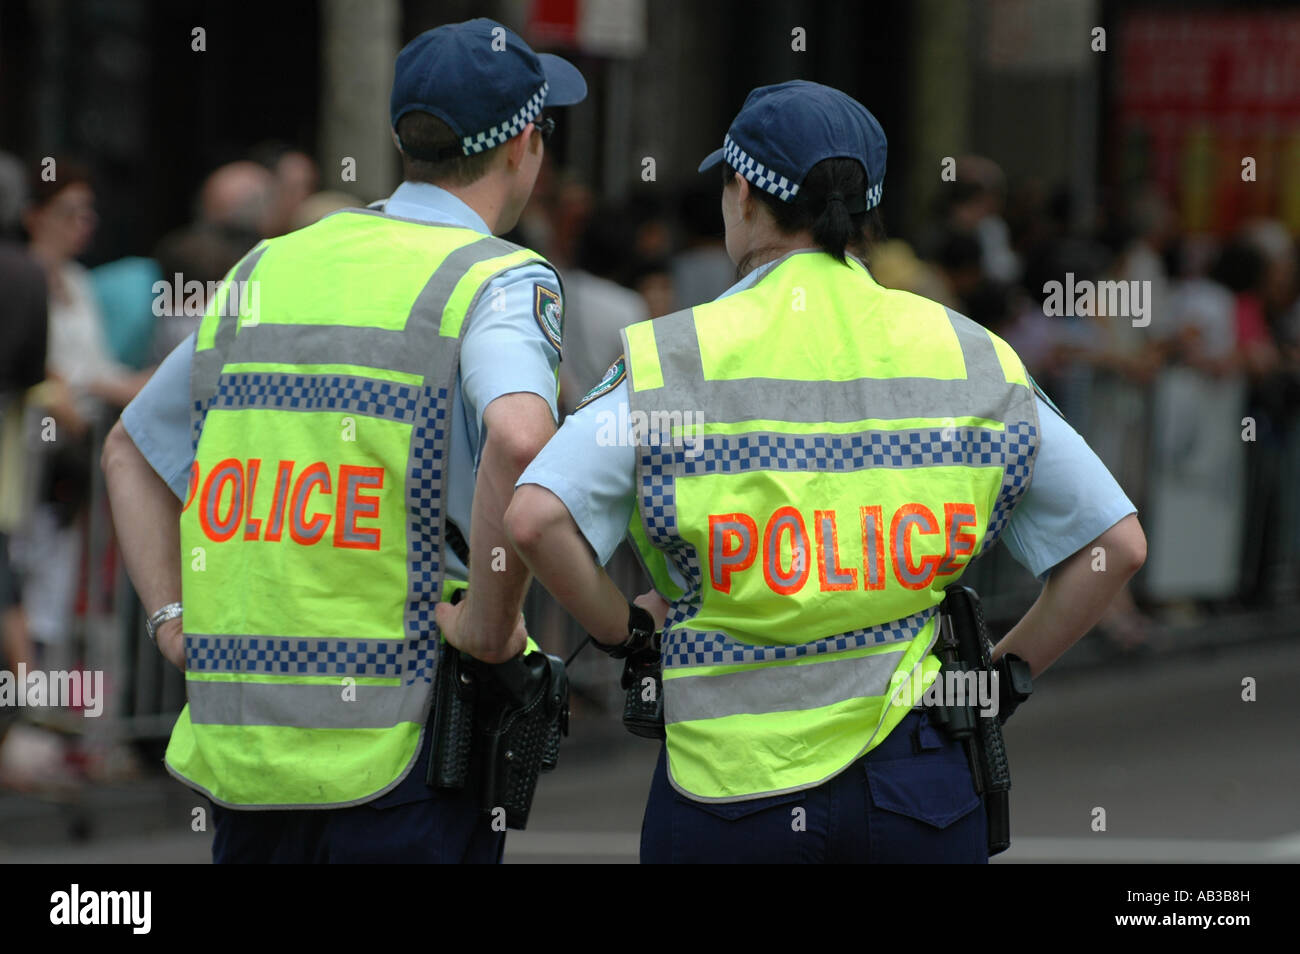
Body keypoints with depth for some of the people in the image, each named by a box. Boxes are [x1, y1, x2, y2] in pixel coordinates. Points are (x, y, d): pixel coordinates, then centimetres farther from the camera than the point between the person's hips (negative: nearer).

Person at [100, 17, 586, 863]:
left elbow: (131, 453, 24)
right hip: (401, 760, -6)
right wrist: (489, 623, -15)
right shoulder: (498, 283, -6)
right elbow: (521, 440, -27)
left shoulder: (268, 270, 15)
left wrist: (174, 621, 17)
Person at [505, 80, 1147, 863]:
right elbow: (1116, 541, 6)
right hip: (918, 778, 2)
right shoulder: (969, 358, 5)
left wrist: (624, 628, 0)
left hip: (732, 778, -2)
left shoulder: (676, 359, -3)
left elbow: (535, 518, -16)